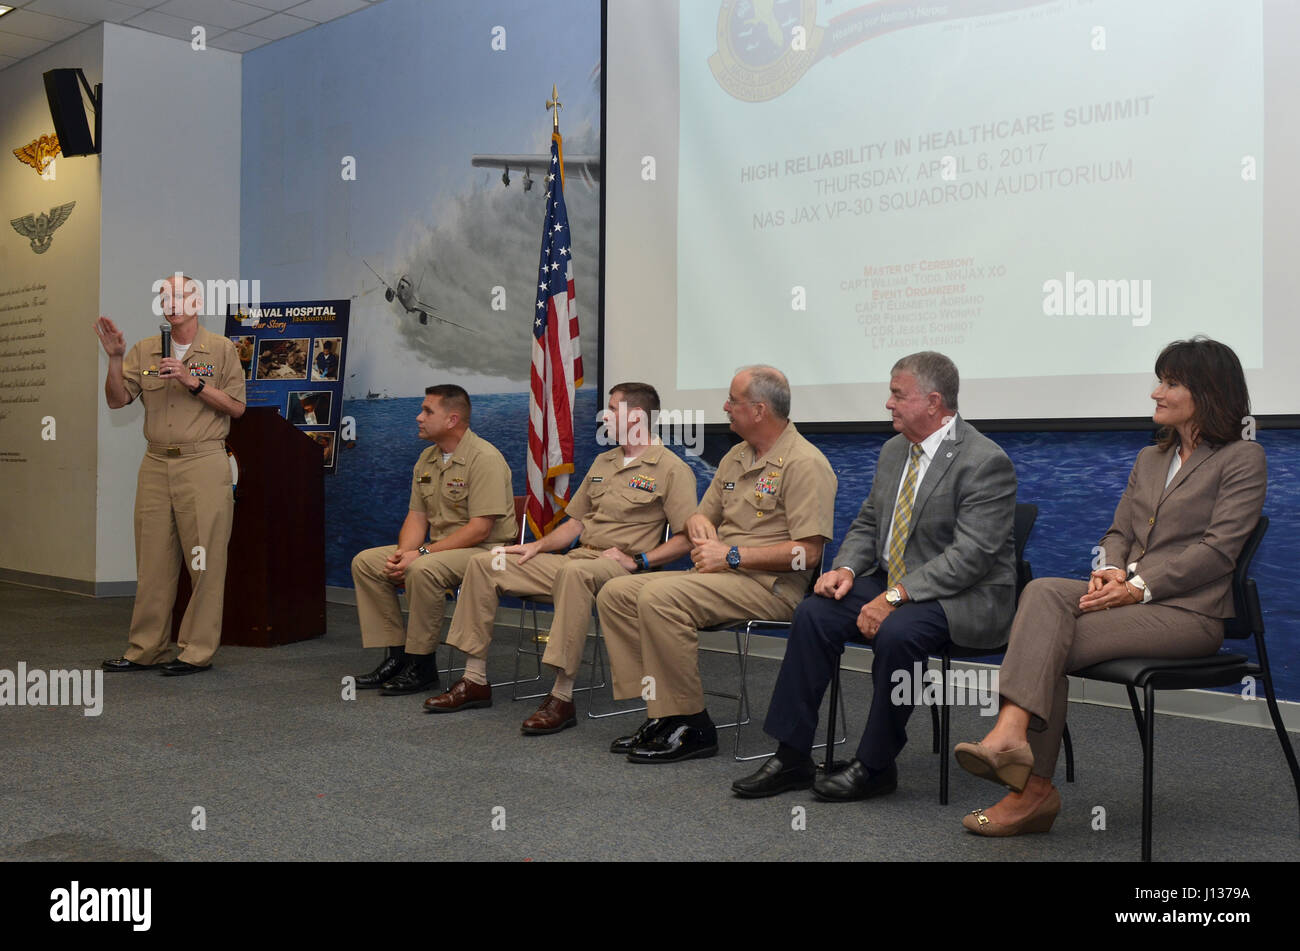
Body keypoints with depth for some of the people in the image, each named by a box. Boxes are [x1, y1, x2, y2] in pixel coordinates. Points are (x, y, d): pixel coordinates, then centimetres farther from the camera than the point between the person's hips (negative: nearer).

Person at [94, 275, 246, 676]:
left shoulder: (221, 349, 3)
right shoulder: (145, 351, 13)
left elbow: (236, 407, -2)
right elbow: (117, 400, 7)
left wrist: (192, 382, -11)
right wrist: (115, 358, -6)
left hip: (203, 463, -4)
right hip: (155, 464, 4)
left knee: (204, 560, -3)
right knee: (152, 559, 7)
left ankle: (198, 650, 4)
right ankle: (144, 649, 15)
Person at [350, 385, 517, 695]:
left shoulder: (484, 458, -16)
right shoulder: (427, 459, 12)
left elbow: (480, 529, -22)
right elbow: (416, 516, 12)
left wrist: (422, 553, -23)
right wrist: (403, 553, -10)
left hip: (485, 551, -9)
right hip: (439, 549, 9)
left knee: (423, 569, -35)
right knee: (365, 562, -2)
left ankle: (421, 664, -19)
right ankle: (396, 654, -1)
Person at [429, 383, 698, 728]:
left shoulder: (671, 468, -3)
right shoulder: (603, 462, 22)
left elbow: (688, 537, -11)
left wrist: (639, 561, -19)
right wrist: (538, 546, 10)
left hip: (619, 567, -8)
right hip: (577, 557, 8)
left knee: (575, 573, -43)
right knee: (484, 563, -3)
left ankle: (562, 697, -40)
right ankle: (475, 680, -3)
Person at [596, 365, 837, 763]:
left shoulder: (804, 463, -10)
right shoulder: (736, 457, 17)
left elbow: (808, 552, -18)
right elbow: (704, 515, 28)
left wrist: (731, 556, -17)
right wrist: (698, 521, 2)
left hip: (771, 585, -9)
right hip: (722, 576, 9)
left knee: (659, 597, -30)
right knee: (615, 593, -3)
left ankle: (690, 725, -19)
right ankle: (661, 711, -6)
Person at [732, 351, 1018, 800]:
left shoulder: (986, 462, -16)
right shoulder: (894, 451, 10)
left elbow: (970, 556, -23)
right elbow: (867, 523, 16)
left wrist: (895, 597, -28)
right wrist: (846, 568, -5)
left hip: (965, 596, -7)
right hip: (892, 581, 8)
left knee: (896, 632, -35)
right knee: (814, 614, -13)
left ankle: (875, 766, -15)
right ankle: (791, 757, -9)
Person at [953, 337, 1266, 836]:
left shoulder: (1243, 458, 1)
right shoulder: (1149, 458, 23)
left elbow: (1218, 548, -9)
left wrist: (1139, 586, -17)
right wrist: (1111, 571, -4)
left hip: (1189, 611, -6)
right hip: (1130, 596, 6)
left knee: (1049, 640, -26)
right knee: (1043, 592, -26)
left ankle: (1032, 788, -25)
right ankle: (1010, 735, -35)